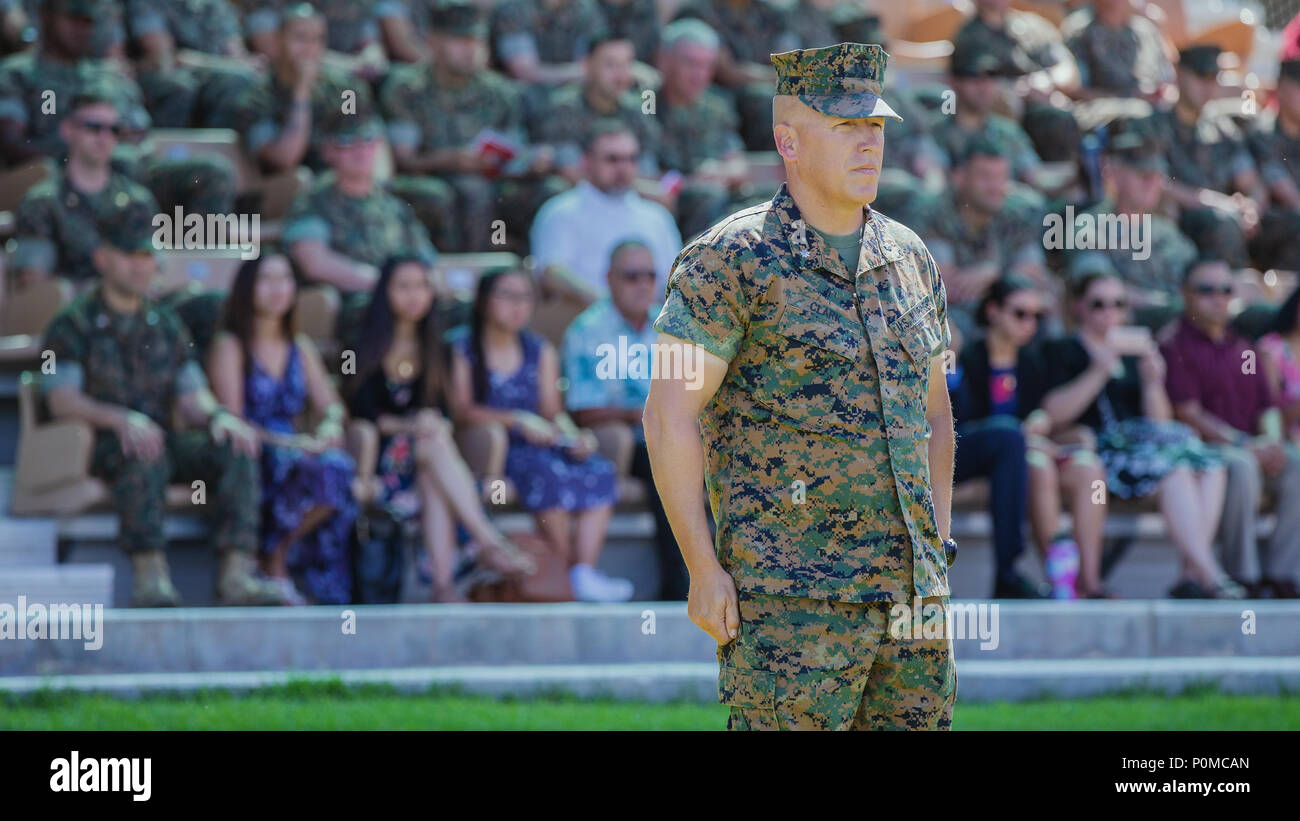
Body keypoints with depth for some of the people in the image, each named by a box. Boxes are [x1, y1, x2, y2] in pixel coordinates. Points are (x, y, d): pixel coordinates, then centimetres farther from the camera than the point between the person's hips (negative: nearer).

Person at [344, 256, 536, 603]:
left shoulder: (435, 350, 17)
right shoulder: (366, 348, 3)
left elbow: (441, 410, 13)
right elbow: (362, 411, -6)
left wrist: (436, 425, -11)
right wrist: (409, 425, -22)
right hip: (378, 455, -3)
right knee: (435, 445, -35)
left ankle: (443, 584, -49)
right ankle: (489, 542, -47)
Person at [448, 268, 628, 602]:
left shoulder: (541, 352, 18)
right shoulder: (461, 350, 4)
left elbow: (553, 411, 11)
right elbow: (461, 410, -7)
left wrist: (574, 436, -11)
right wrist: (519, 421, -19)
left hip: (542, 447, 5)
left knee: (599, 471, -24)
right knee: (545, 470, -35)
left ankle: (585, 573, -37)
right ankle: (570, 575, -32)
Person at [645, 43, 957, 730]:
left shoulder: (909, 258, 12)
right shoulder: (733, 260, -8)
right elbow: (670, 415, -11)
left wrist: (938, 557, 14)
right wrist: (704, 571, -14)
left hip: (907, 593, 7)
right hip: (791, 601, -7)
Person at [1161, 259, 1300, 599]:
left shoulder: (1242, 348, 22)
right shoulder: (1174, 345, 0)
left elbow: (1268, 407, 17)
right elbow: (1187, 413, -10)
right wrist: (1245, 445, -17)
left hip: (1253, 448, 6)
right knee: (1241, 467, -37)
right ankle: (1244, 577, -27)